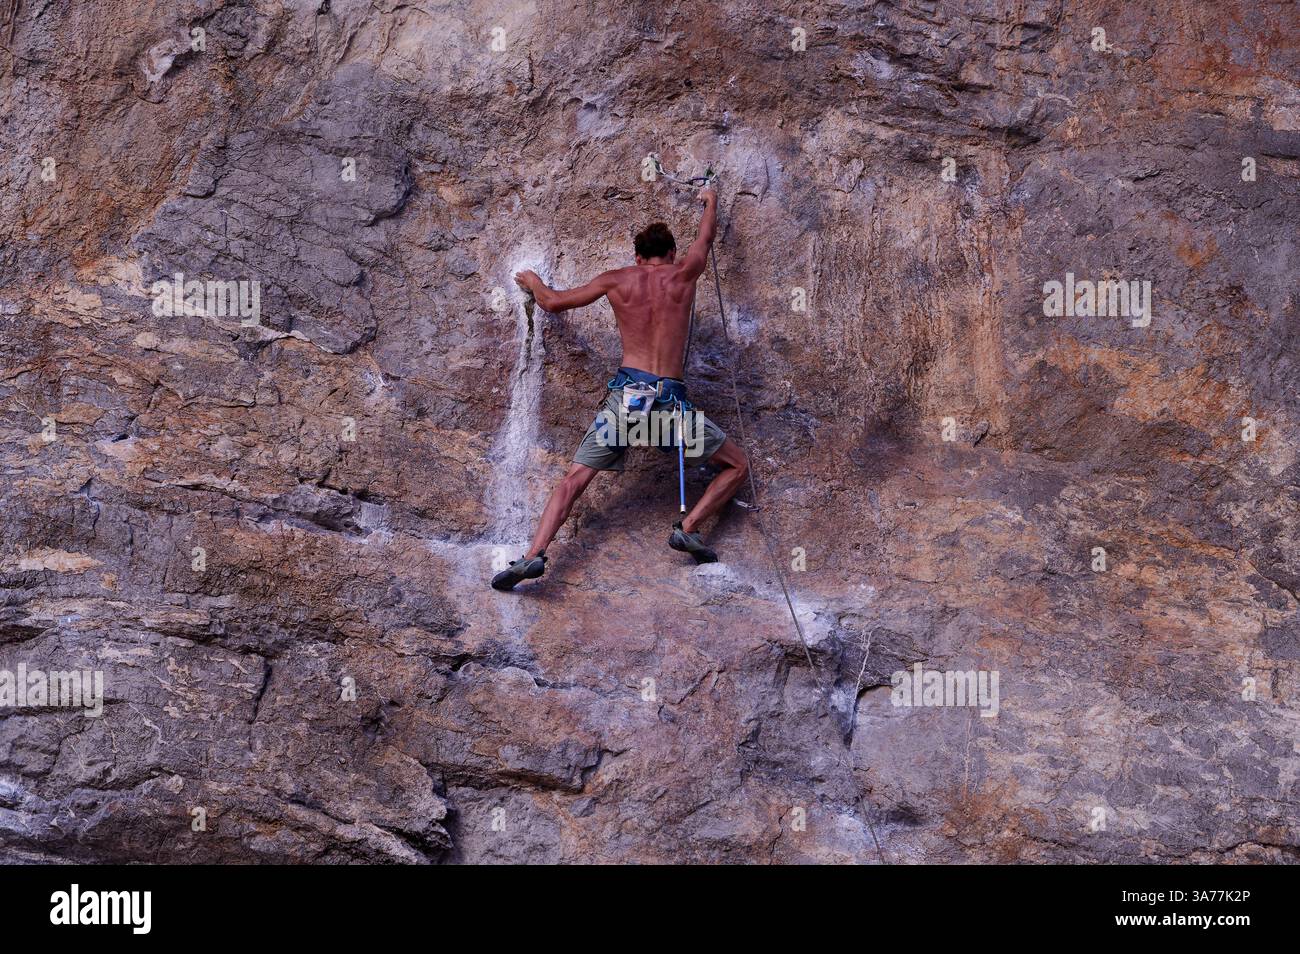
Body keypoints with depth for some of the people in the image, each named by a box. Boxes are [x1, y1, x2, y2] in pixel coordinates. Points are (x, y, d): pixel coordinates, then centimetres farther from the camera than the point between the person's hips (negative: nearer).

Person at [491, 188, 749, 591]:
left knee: (573, 479, 4)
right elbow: (706, 236, 30)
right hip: (671, 400, -1)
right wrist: (710, 200, 51)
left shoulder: (616, 280, 10)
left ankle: (534, 555, -14)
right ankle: (688, 528, -2)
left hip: (626, 394, 1)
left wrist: (534, 283, 42)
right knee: (737, 466, 15)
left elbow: (554, 303, 19)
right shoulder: (684, 274, 8)